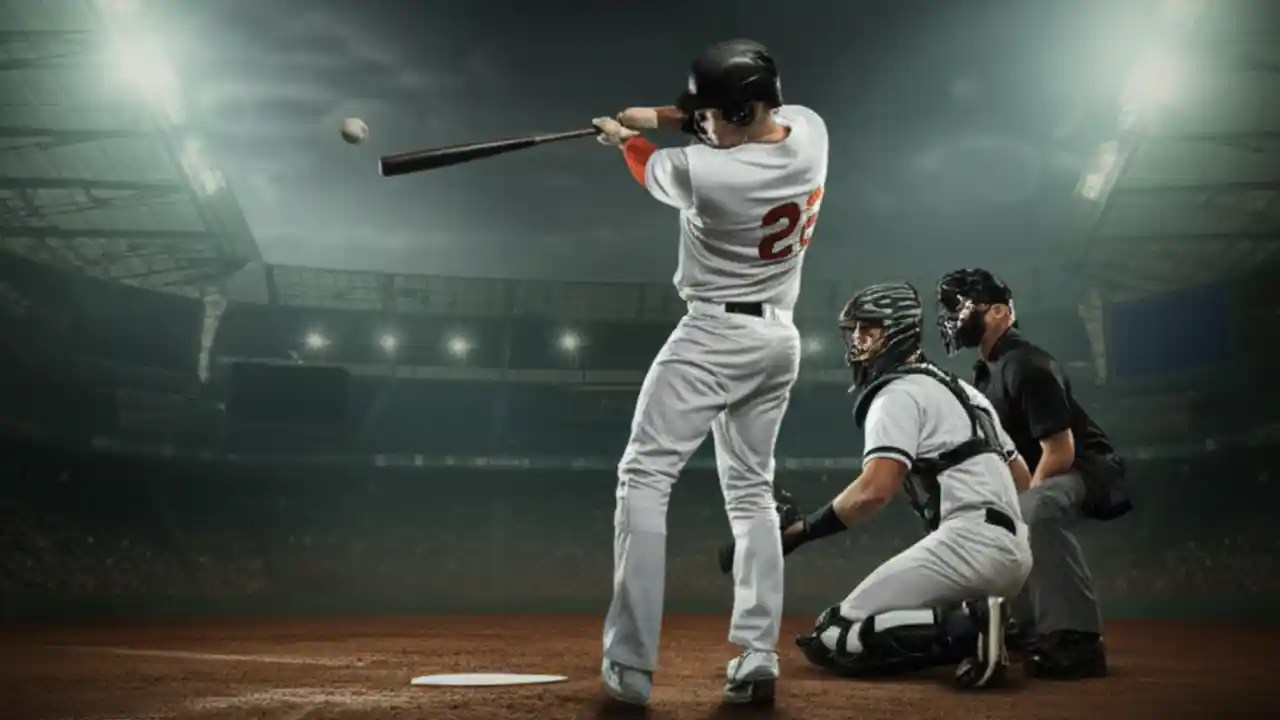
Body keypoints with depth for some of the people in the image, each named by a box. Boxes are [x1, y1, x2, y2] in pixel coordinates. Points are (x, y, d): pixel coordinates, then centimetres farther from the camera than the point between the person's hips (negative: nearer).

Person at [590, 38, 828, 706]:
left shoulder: (704, 171, -21)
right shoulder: (810, 128, -4)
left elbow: (656, 172, 2)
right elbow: (753, 117, 18)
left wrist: (624, 138, 25)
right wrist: (662, 116, 7)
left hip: (714, 336, -7)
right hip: (780, 338, 8)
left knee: (644, 477, -2)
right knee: (751, 490, 15)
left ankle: (632, 664, -8)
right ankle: (758, 658, 9)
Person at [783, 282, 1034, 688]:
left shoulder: (898, 392, -3)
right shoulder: (959, 388, 25)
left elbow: (875, 490, -19)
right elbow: (1021, 476, 27)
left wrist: (797, 532, -16)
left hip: (969, 541, -9)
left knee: (831, 639, -10)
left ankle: (969, 628, -20)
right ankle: (978, 627, 2)